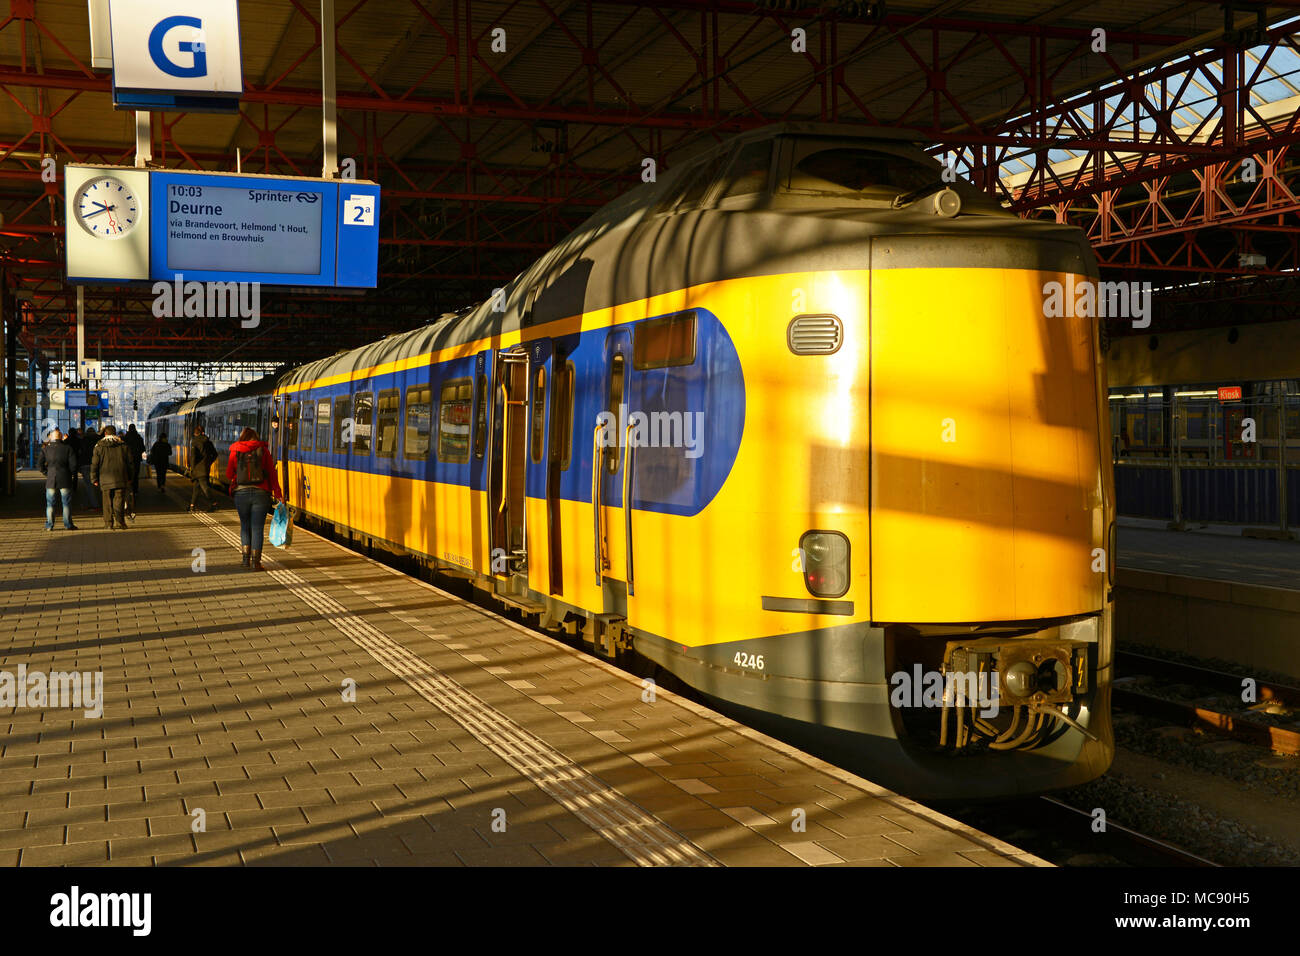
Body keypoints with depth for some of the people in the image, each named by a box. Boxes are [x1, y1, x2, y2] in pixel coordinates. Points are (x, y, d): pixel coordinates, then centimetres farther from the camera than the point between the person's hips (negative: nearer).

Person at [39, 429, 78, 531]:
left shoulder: (46, 449, 3)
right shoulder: (68, 448, -3)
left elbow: (41, 464, -1)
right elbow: (73, 464, -7)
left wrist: (46, 473, 12)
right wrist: (71, 473, 9)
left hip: (50, 479, 1)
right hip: (65, 479, -1)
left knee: (50, 503, 8)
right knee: (66, 503, 4)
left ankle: (49, 525, 7)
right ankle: (68, 524, 4)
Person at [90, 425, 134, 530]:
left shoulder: (99, 447, 2)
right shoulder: (123, 445, 3)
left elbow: (94, 464, 2)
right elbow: (130, 462, 6)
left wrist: (94, 479, 9)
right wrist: (130, 478, 14)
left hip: (105, 480, 0)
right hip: (121, 480, 0)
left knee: (107, 502, 8)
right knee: (119, 501, 1)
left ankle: (108, 523, 8)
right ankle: (119, 522, -6)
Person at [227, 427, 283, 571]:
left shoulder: (235, 452, 5)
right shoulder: (263, 450, 3)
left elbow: (228, 475, 7)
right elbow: (272, 473, 1)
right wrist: (277, 493, 5)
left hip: (241, 493, 1)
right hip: (261, 493, -1)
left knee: (245, 526, 17)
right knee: (257, 528, 2)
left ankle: (246, 558, 13)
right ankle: (255, 562, -2)